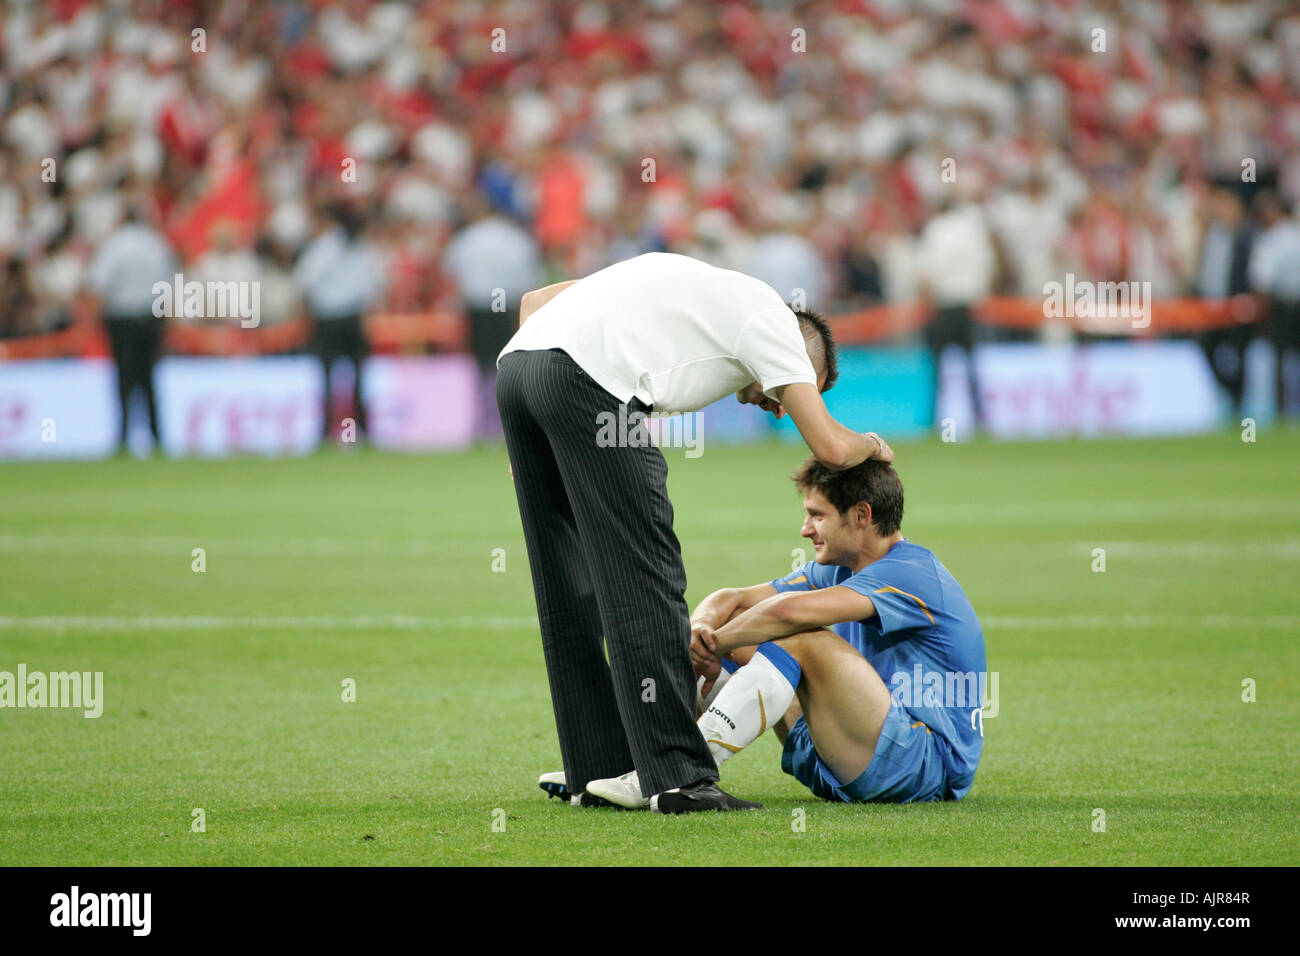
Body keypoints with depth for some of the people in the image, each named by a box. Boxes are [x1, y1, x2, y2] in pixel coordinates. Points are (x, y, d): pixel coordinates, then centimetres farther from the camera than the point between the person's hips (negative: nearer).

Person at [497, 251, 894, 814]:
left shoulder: (698, 288, 35)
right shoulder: (771, 320, 13)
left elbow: (537, 299, 32)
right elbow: (830, 447, 4)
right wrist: (871, 447, 28)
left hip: (515, 364, 8)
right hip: (586, 377, -8)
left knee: (569, 588, 14)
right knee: (643, 580, -3)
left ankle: (598, 773, 18)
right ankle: (677, 778, -4)